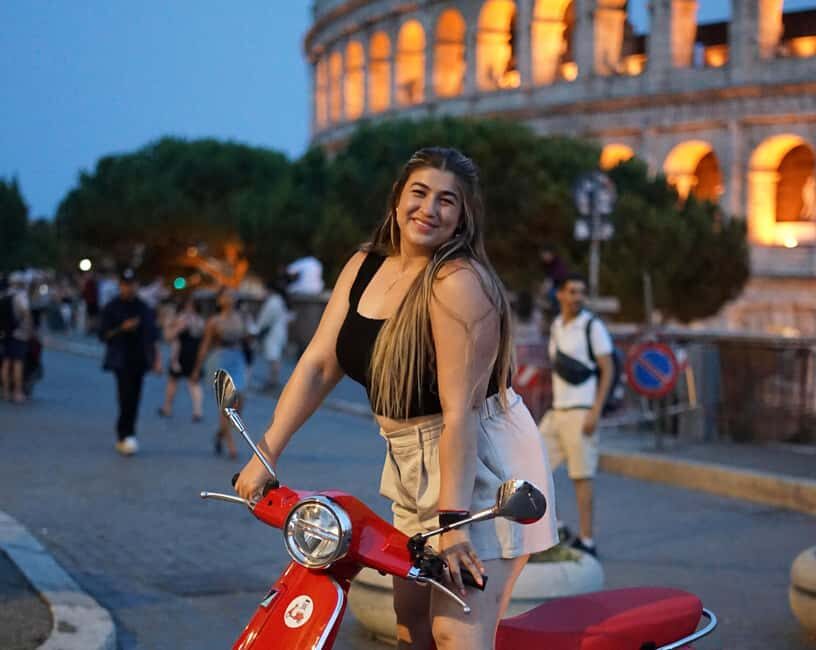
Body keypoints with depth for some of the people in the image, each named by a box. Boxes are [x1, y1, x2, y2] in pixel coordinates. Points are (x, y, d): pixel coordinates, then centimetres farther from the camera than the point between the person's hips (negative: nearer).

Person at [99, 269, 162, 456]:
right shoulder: (111, 308, 1)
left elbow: (152, 336, 13)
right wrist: (122, 328, -14)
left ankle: (123, 435, 14)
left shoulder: (143, 307, 12)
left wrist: (157, 358, 7)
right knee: (127, 397, -15)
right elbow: (104, 334, 0)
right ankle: (126, 435, -12)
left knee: (134, 399, 5)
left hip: (139, 360, 4)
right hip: (121, 361, -4)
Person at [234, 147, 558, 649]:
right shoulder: (364, 268, 4)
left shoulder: (459, 282, -21)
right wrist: (266, 453, -3)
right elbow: (318, 364, 3)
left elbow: (460, 408, -25)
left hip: (479, 463, -8)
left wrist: (452, 518, -27)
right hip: (413, 462, 8)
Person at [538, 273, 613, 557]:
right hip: (556, 410, 7)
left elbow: (607, 371, -10)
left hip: (581, 411, -7)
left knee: (581, 476, -5)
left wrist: (595, 413, -17)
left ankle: (586, 541, 0)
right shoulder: (556, 326, 14)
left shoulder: (592, 326, -6)